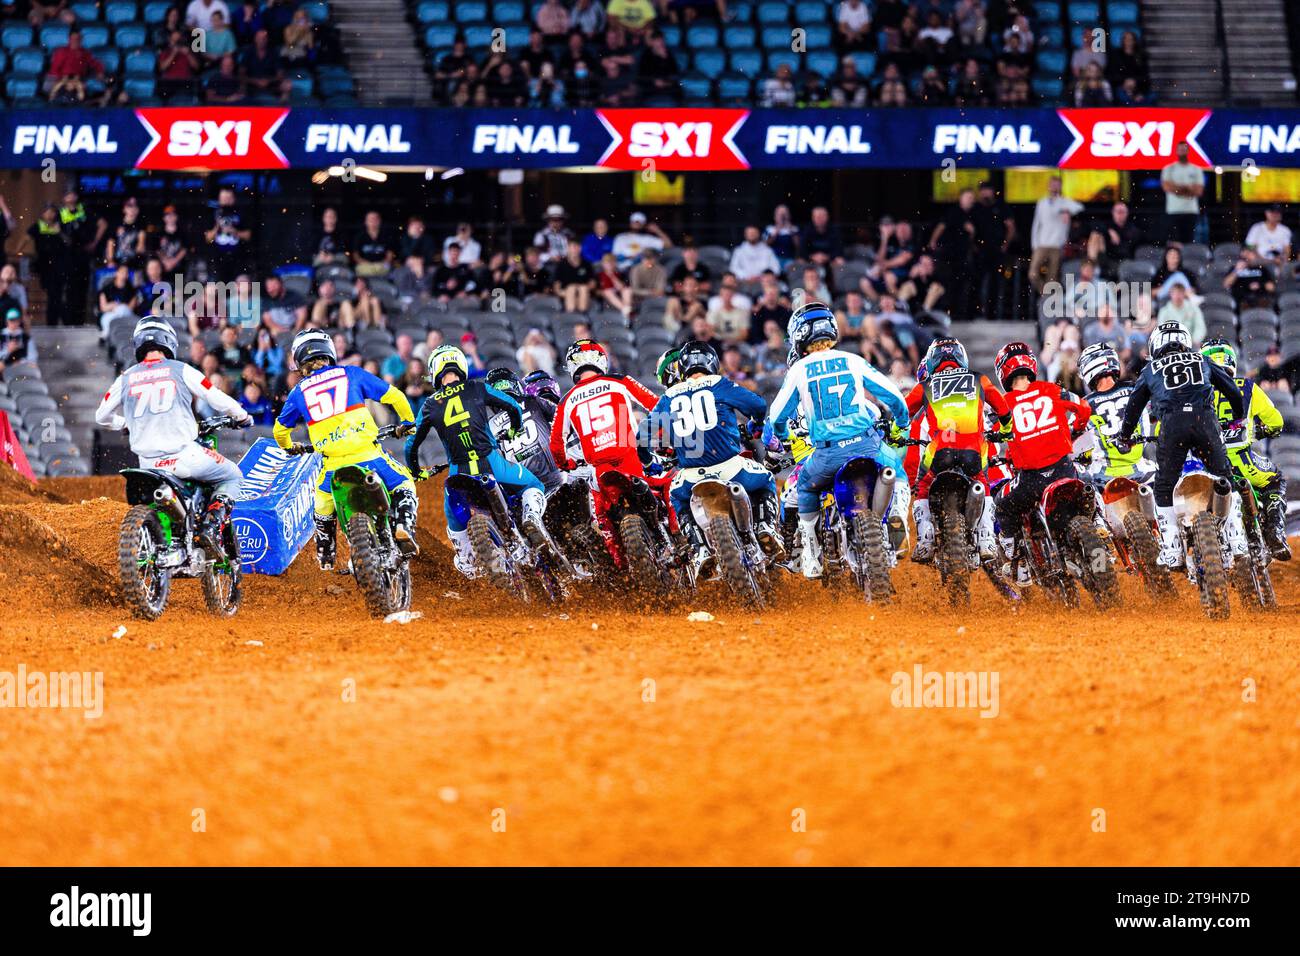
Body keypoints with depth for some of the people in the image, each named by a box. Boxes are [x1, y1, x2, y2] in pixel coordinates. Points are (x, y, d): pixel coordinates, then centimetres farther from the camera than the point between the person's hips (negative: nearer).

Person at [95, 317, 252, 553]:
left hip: (148, 463, 4)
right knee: (232, 476, 16)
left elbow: (102, 416, 20)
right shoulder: (181, 371, 1)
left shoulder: (126, 378, 9)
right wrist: (242, 417, 23)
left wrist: (126, 425, 40)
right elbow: (218, 400, 3)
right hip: (184, 456, -4)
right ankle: (212, 525, -7)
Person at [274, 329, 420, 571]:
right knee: (403, 485, 19)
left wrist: (288, 448, 52)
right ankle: (404, 526, -5)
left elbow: (280, 430, 29)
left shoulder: (299, 392, 16)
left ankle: (325, 559, 33)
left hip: (334, 466, 1)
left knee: (323, 508, 28)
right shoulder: (352, 374, 12)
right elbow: (393, 396, 13)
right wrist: (407, 422, 32)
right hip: (368, 455, -1)